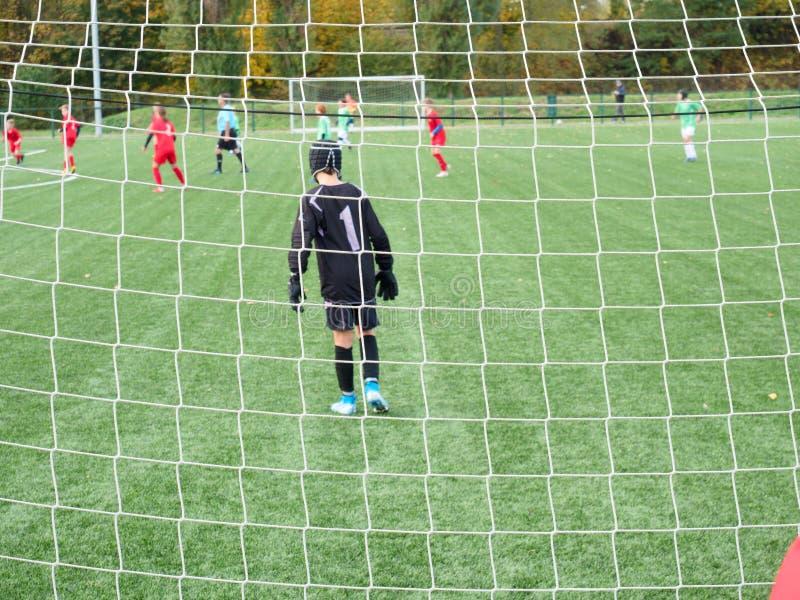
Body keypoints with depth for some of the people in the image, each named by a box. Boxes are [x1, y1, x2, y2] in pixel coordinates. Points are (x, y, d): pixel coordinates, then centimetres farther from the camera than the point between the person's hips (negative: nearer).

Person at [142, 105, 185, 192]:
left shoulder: (156, 122, -1)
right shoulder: (169, 123, 14)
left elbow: (150, 134, -8)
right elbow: (174, 136, 14)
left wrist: (145, 146, -4)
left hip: (161, 149, -5)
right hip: (171, 149, 5)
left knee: (155, 166, 5)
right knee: (174, 166, 19)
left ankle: (159, 187, -5)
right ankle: (184, 184, 24)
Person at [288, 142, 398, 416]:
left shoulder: (312, 199, -7)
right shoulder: (357, 194, 5)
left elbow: (301, 239, -16)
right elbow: (378, 235, 7)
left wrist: (295, 278, -15)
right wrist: (386, 270, 16)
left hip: (335, 281, -3)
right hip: (365, 277, 3)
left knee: (342, 338, 5)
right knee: (366, 332, 15)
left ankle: (348, 399, 13)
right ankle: (372, 385, -1)